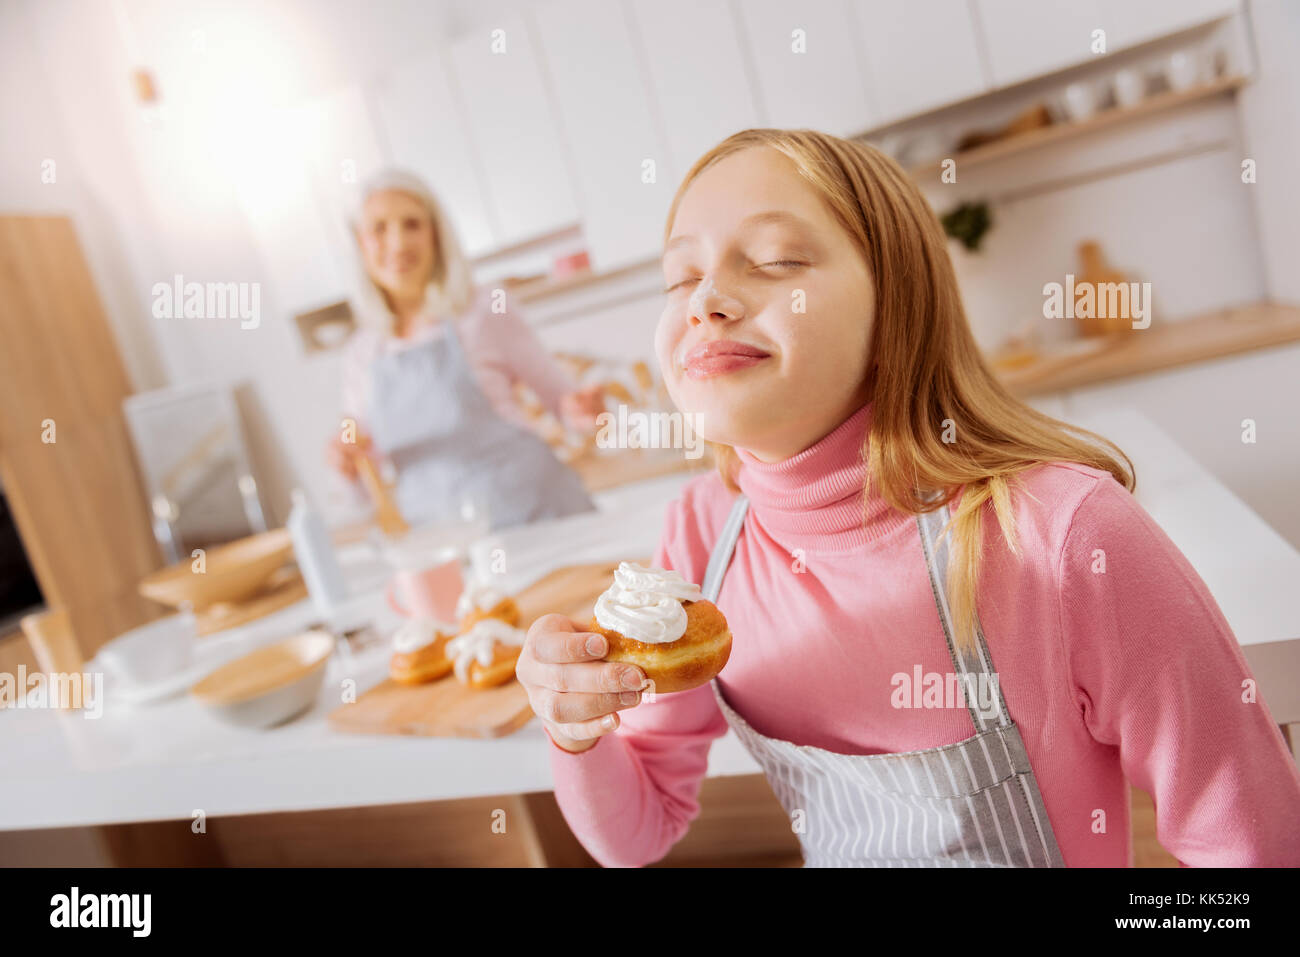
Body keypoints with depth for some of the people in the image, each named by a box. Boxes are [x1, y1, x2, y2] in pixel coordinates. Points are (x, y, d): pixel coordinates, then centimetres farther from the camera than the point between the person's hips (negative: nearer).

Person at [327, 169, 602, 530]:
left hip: (537, 512, -3)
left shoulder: (485, 311, -3)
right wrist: (350, 466, -4)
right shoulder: (360, 354, 7)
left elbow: (562, 397, 5)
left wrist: (579, 411, -15)